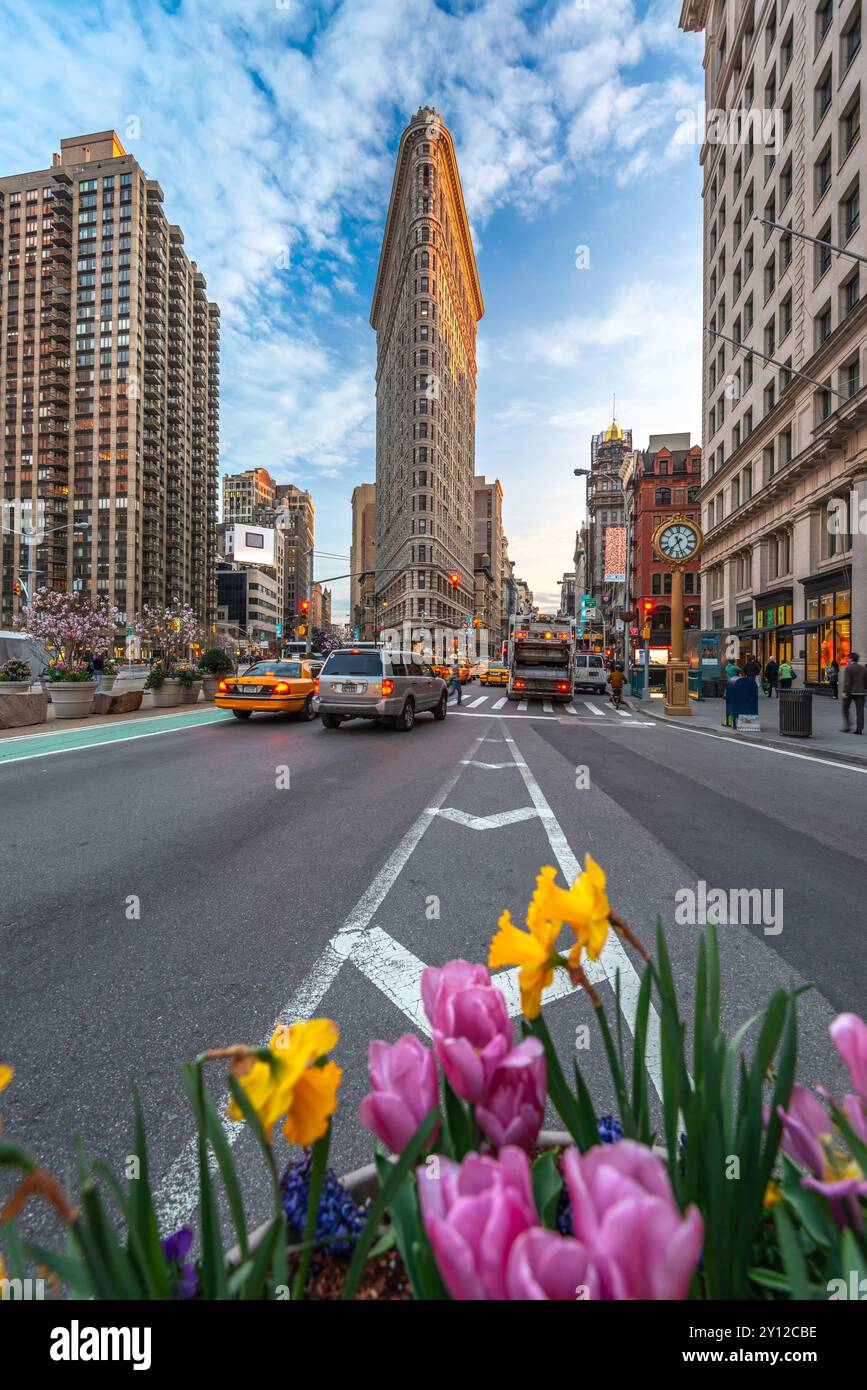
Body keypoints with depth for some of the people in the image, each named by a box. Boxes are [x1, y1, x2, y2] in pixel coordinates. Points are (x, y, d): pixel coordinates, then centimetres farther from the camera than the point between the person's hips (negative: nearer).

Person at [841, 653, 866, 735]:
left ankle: (847, 726, 4)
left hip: (850, 691, -5)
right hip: (860, 692, 5)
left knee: (845, 709, 9)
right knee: (860, 711, 4)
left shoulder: (848, 668, -10)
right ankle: (859, 729, 3)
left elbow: (847, 681, -16)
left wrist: (844, 692, -16)